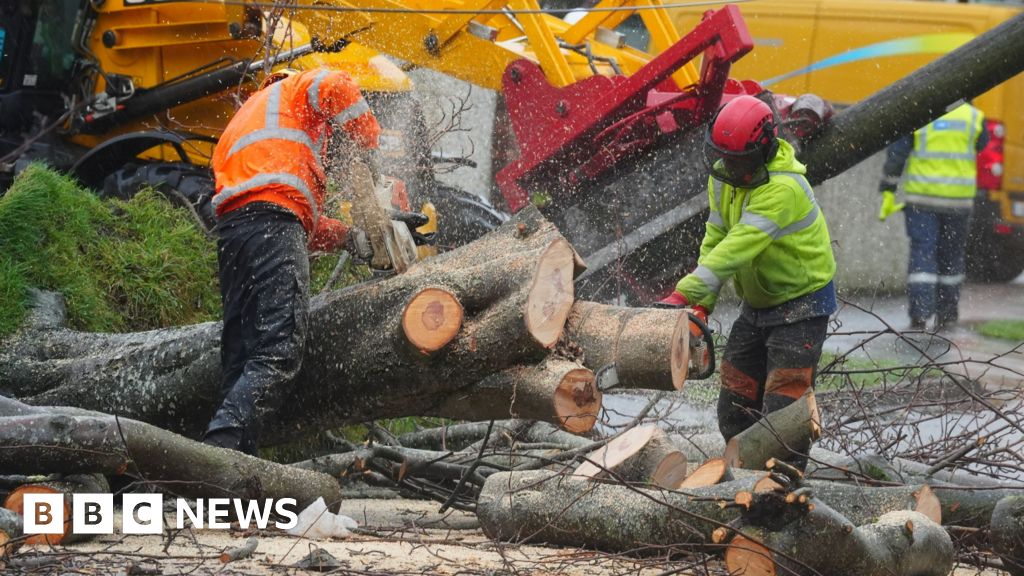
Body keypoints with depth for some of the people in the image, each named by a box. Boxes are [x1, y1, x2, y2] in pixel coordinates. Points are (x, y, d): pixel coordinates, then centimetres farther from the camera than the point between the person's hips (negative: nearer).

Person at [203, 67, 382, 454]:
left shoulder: (239, 125, 40)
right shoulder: (299, 89, 20)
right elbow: (336, 88, -7)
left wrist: (345, 237, 26)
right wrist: (368, 144, 6)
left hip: (230, 226, 8)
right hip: (273, 221, -8)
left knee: (240, 362, 3)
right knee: (278, 354, -19)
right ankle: (222, 444, -37)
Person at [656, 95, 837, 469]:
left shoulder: (783, 188, -30)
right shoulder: (724, 176, -3)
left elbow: (737, 248, -38)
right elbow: (714, 241, 0)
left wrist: (684, 295, -44)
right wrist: (702, 306, -11)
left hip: (801, 304, -8)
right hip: (756, 304, 8)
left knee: (782, 410, -13)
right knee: (735, 408, 10)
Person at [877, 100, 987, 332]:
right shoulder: (974, 117, -1)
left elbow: (896, 156, -6)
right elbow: (981, 147, 17)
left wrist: (887, 191, -1)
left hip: (922, 197, -2)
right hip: (959, 199, 2)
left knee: (922, 253, -2)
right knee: (951, 256, 16)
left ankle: (919, 316, -14)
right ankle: (947, 315, 24)